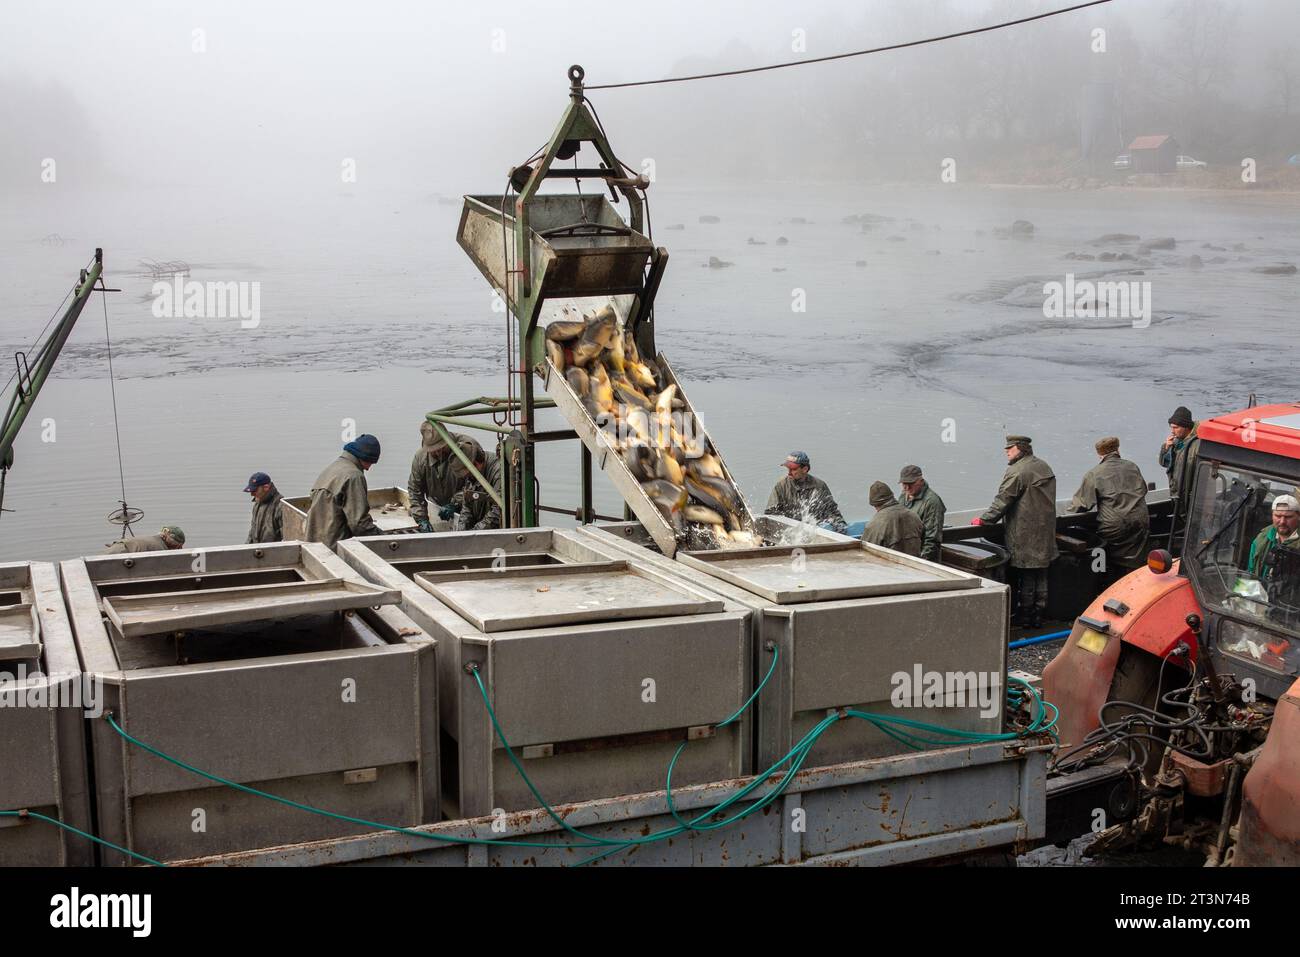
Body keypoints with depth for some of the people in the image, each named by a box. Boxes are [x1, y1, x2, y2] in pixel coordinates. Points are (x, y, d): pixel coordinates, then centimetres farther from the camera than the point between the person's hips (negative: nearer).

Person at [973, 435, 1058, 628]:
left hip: (1025, 532, -8)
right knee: (1040, 574, 12)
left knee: (1025, 575, 1)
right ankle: (1038, 614, 19)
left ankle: (1025, 614, 8)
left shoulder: (1016, 471, -17)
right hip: (1045, 530, 8)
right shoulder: (1044, 467, 13)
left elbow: (1002, 501, -18)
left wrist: (984, 519, -10)